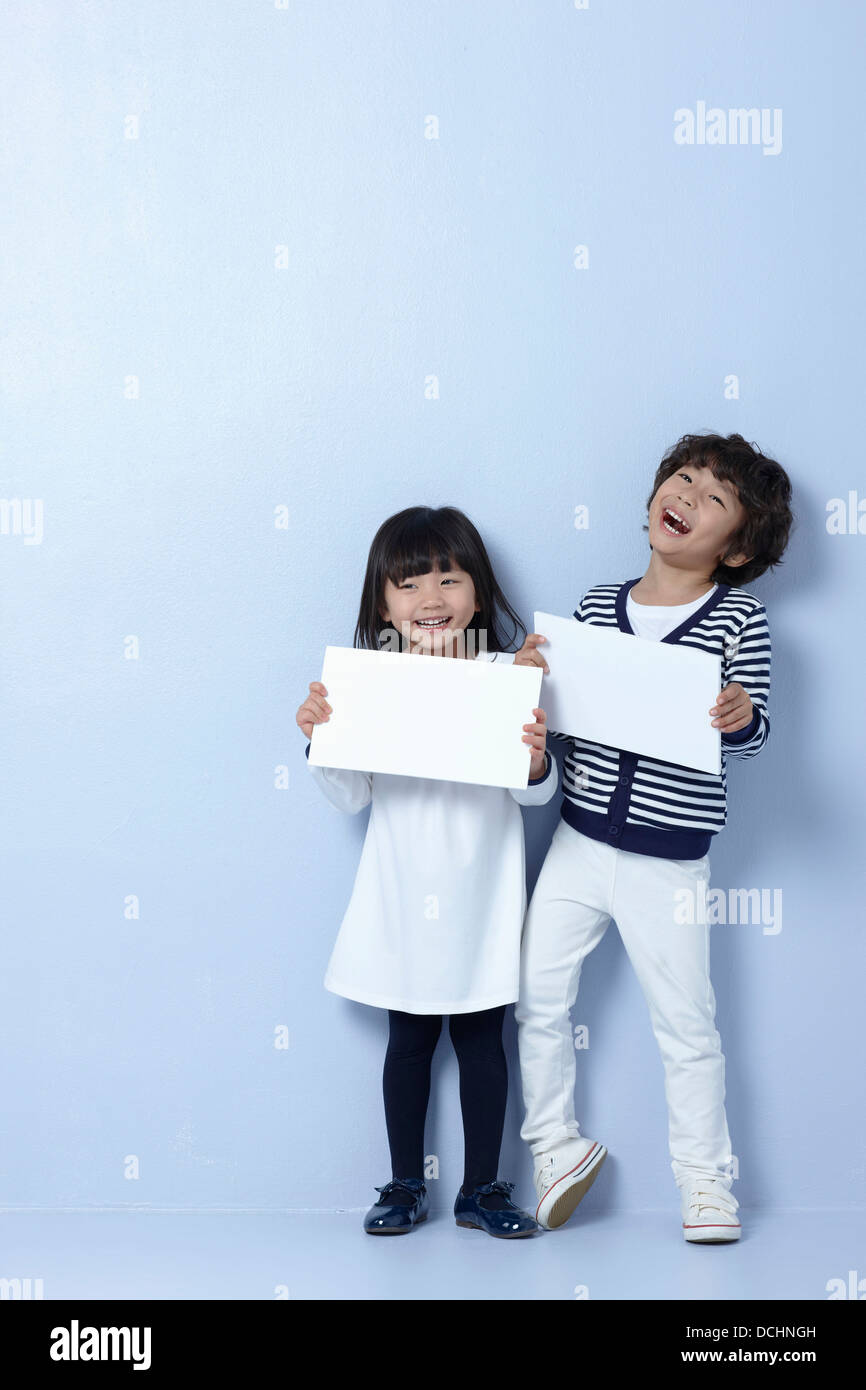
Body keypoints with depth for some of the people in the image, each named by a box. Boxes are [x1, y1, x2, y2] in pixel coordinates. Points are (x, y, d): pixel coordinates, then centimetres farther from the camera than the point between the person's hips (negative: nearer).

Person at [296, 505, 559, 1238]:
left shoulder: (508, 677, -6)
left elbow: (535, 794, -6)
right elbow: (351, 795, -1)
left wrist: (536, 761, -27)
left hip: (481, 900, -1)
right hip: (403, 898, 1)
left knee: (482, 1040, 10)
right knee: (409, 1040, 13)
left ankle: (482, 1189, 25)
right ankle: (406, 1186, 27)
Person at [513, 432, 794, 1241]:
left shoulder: (739, 618, -6)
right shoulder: (597, 606, 3)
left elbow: (752, 736, -8)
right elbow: (566, 727, 7)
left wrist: (741, 717, -30)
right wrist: (534, 682, -12)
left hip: (669, 861, -3)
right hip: (579, 838, 3)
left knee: (685, 1022, 8)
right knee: (536, 998, 9)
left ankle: (704, 1177, 27)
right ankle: (557, 1143, 30)